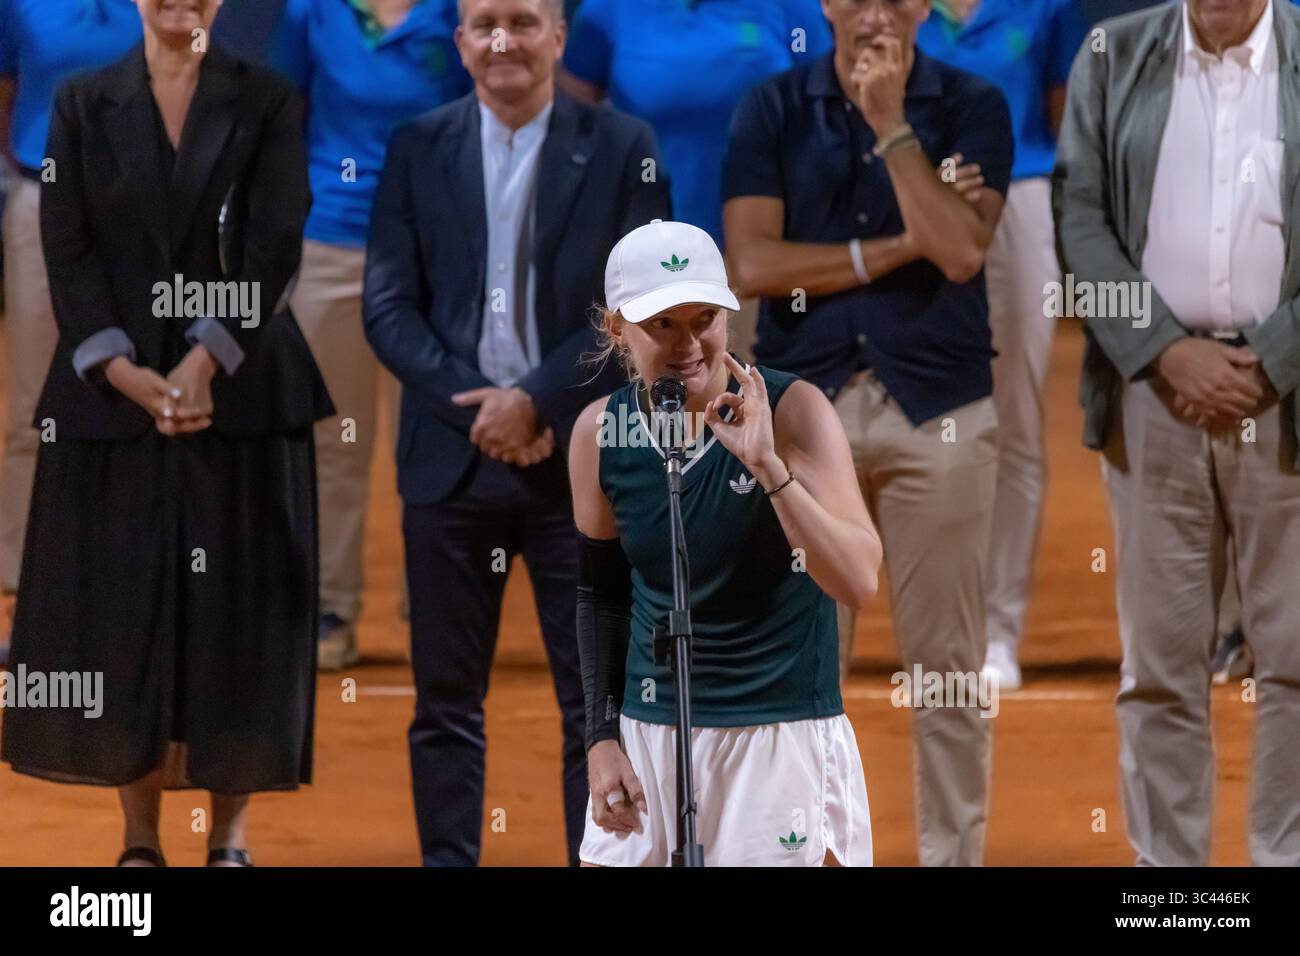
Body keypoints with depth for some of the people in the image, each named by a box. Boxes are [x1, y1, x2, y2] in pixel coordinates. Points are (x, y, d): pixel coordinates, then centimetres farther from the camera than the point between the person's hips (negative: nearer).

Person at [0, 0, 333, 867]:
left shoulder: (267, 104, 3)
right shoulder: (84, 107, 6)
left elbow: (273, 245, -6)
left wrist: (204, 363, -16)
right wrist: (125, 372, -13)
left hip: (239, 394, -1)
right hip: (112, 396, 1)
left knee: (237, 610, 0)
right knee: (121, 610, 0)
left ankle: (233, 834, 8)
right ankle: (141, 837, 8)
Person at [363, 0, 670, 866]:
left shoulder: (621, 147, 0)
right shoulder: (417, 149, 6)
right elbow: (389, 306, 2)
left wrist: (535, 401, -13)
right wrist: (472, 407, -11)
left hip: (580, 456, -2)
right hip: (451, 452, 2)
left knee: (599, 696, -1)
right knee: (447, 697, 5)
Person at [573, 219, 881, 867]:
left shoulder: (792, 411, -12)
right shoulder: (601, 433, 0)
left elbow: (858, 583, -22)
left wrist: (766, 466, -31)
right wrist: (603, 736, 6)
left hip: (780, 735, -4)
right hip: (646, 736, 4)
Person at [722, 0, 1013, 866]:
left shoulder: (971, 108, 3)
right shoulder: (774, 111, 5)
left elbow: (960, 250, -12)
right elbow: (754, 264, -6)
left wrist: (892, 124, -13)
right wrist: (897, 249, -9)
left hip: (939, 409, -1)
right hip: (805, 404, 1)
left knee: (947, 662, 1)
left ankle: (955, 853, 7)